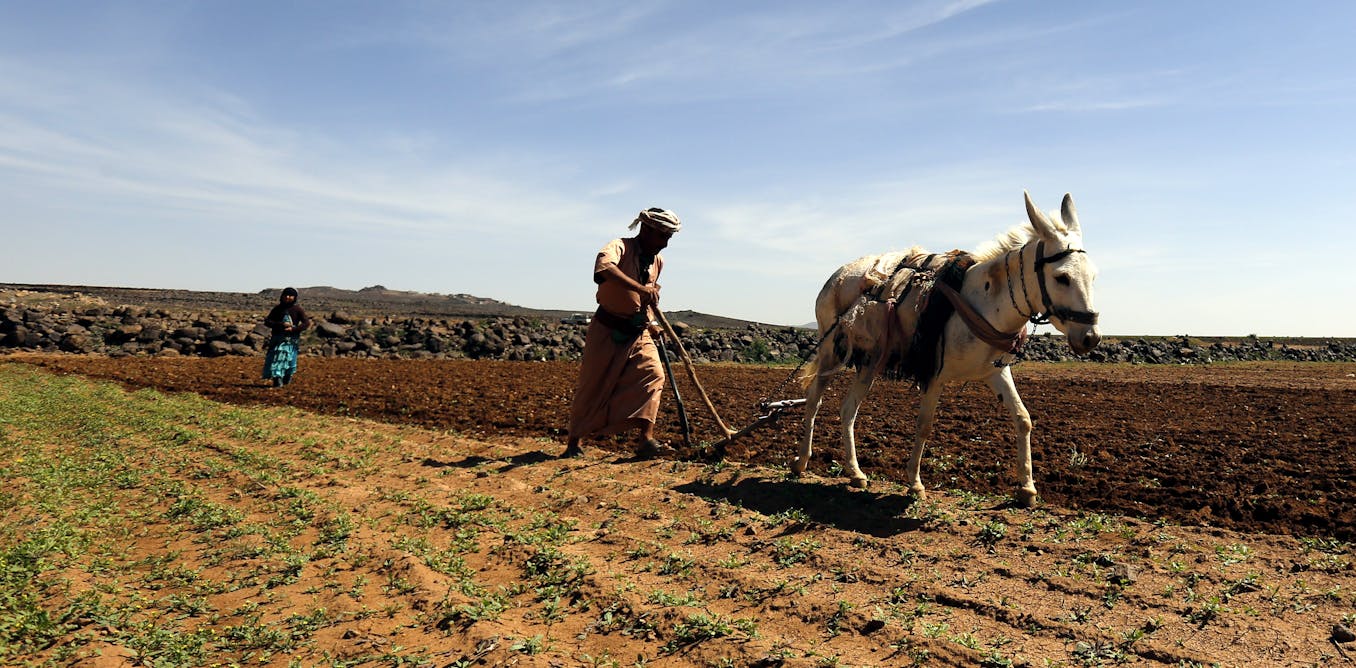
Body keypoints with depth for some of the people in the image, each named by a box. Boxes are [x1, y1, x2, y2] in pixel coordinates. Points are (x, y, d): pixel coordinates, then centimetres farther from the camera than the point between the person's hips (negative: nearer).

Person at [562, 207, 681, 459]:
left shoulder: (658, 261, 6)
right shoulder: (620, 247, -16)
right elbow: (603, 266, -40)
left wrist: (649, 324, 12)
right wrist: (641, 288, -49)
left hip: (638, 333, 5)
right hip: (607, 330, -5)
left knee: (653, 374, -15)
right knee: (592, 384, 2)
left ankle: (646, 440, -15)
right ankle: (573, 443, 18)